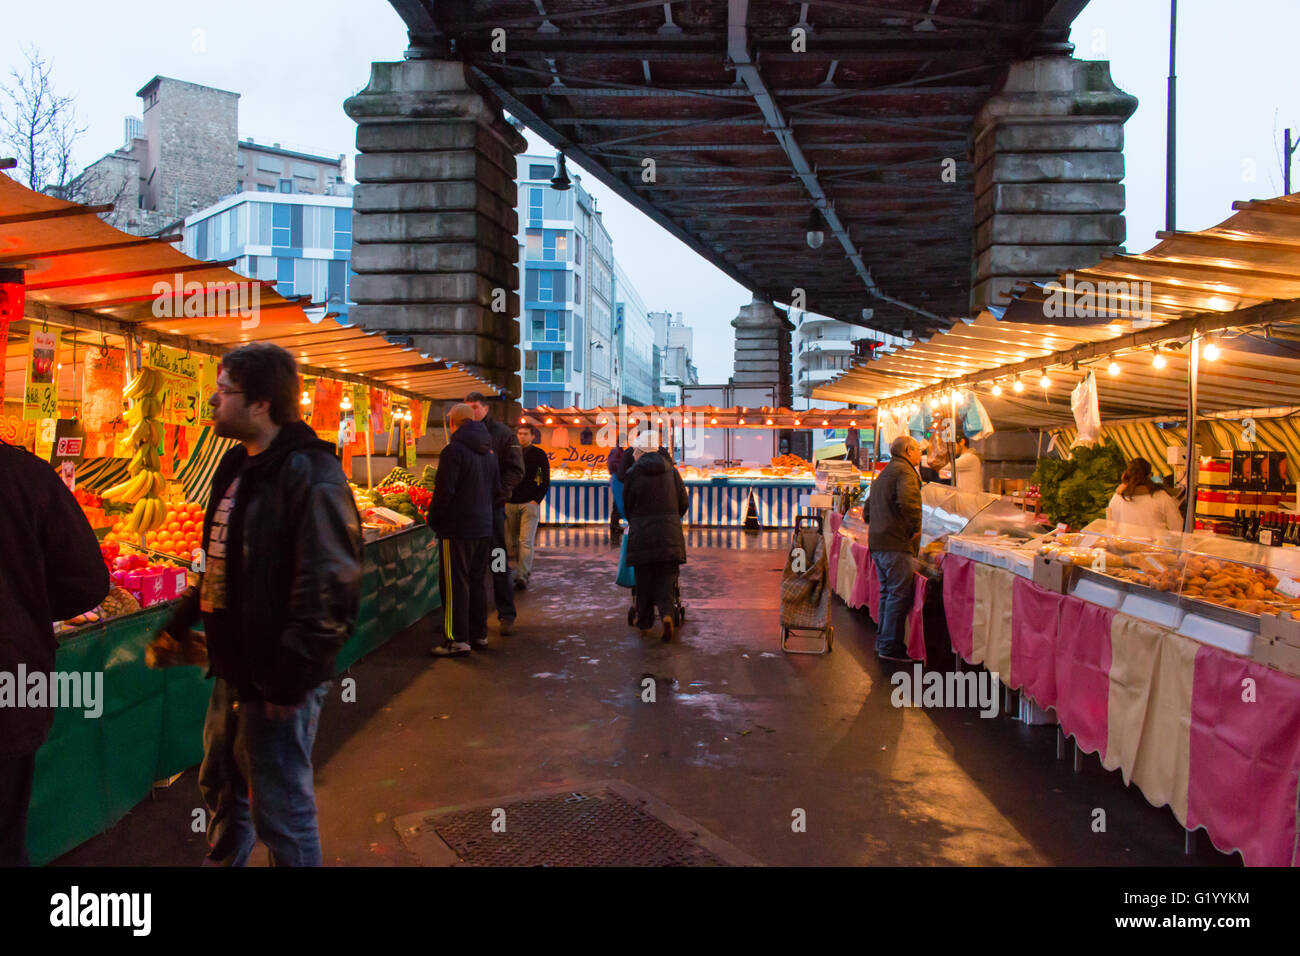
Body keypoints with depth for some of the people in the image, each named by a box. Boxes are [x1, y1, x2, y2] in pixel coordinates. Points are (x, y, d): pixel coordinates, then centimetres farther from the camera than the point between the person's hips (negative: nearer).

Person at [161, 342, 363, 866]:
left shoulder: (309, 475, -20)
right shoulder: (237, 465, 10)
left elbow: (329, 587, -25)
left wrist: (289, 680, -23)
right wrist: (180, 623, 18)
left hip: (278, 683, -9)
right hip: (234, 669, 9)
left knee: (280, 814, 6)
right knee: (220, 785, 26)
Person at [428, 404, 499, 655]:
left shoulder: (454, 450, -15)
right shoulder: (488, 451, 11)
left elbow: (444, 491, -17)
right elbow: (496, 488, 17)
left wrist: (433, 519, -4)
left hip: (457, 529, -8)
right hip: (484, 526, 8)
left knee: (456, 585, -2)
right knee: (478, 581, 14)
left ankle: (458, 640, 1)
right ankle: (479, 634, 20)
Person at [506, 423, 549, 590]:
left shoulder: (539, 454, 2)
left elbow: (545, 481, 2)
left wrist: (537, 499, -8)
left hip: (530, 503, -4)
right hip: (510, 503, 4)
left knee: (526, 541, -12)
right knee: (514, 542, 8)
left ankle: (522, 577, -15)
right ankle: (524, 570, 21)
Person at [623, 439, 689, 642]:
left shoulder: (633, 474, -3)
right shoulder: (671, 471, 6)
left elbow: (628, 505, 7)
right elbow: (683, 502, 9)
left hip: (642, 533, -2)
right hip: (669, 533, 2)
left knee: (644, 579, 8)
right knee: (666, 576, 6)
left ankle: (644, 624, 13)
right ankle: (667, 613, -18)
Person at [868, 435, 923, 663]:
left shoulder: (883, 474, 23)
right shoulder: (904, 471, -9)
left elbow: (868, 509, 28)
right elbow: (908, 501, -26)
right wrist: (916, 529, -17)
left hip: (876, 542, 10)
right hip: (896, 544, -10)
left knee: (887, 592, 16)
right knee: (900, 594, -6)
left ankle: (882, 641, 21)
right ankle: (890, 646, -5)